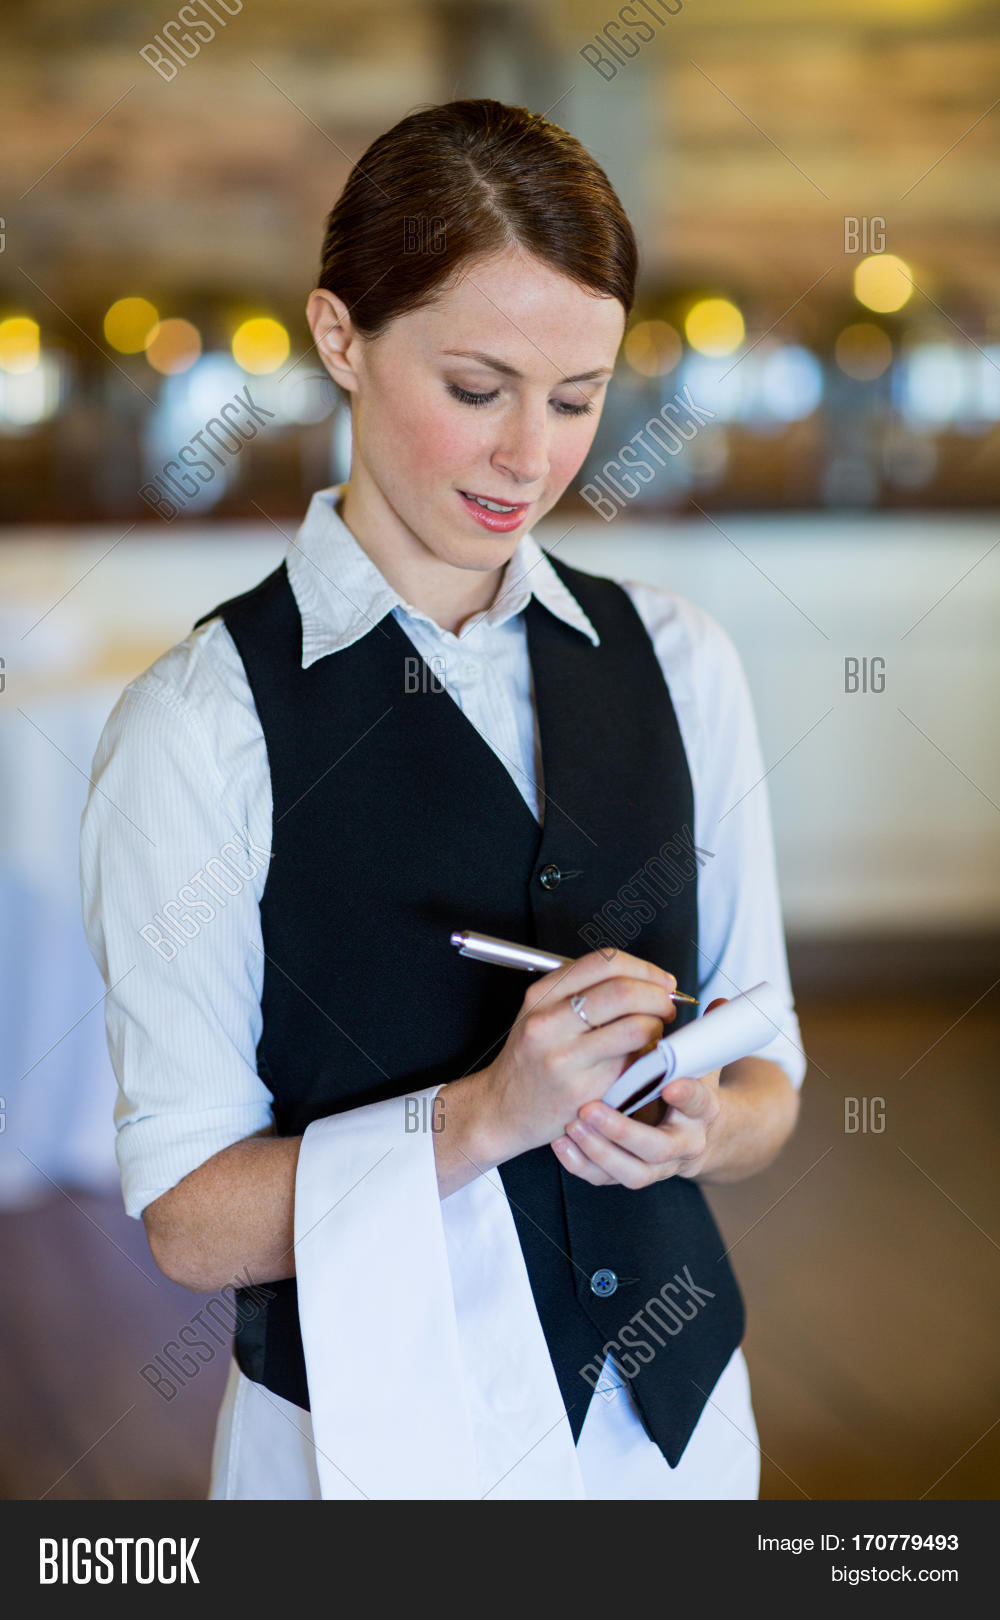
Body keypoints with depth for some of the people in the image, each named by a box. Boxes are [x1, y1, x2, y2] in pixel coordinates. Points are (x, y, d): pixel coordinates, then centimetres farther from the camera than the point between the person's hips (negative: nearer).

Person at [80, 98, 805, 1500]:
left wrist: (704, 1123, -16)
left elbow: (768, 1076, 6)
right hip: (370, 1434, -4)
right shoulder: (201, 725, -14)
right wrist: (485, 1113, -27)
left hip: (672, 1417, 4)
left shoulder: (681, 662, 0)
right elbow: (190, 1223, -14)